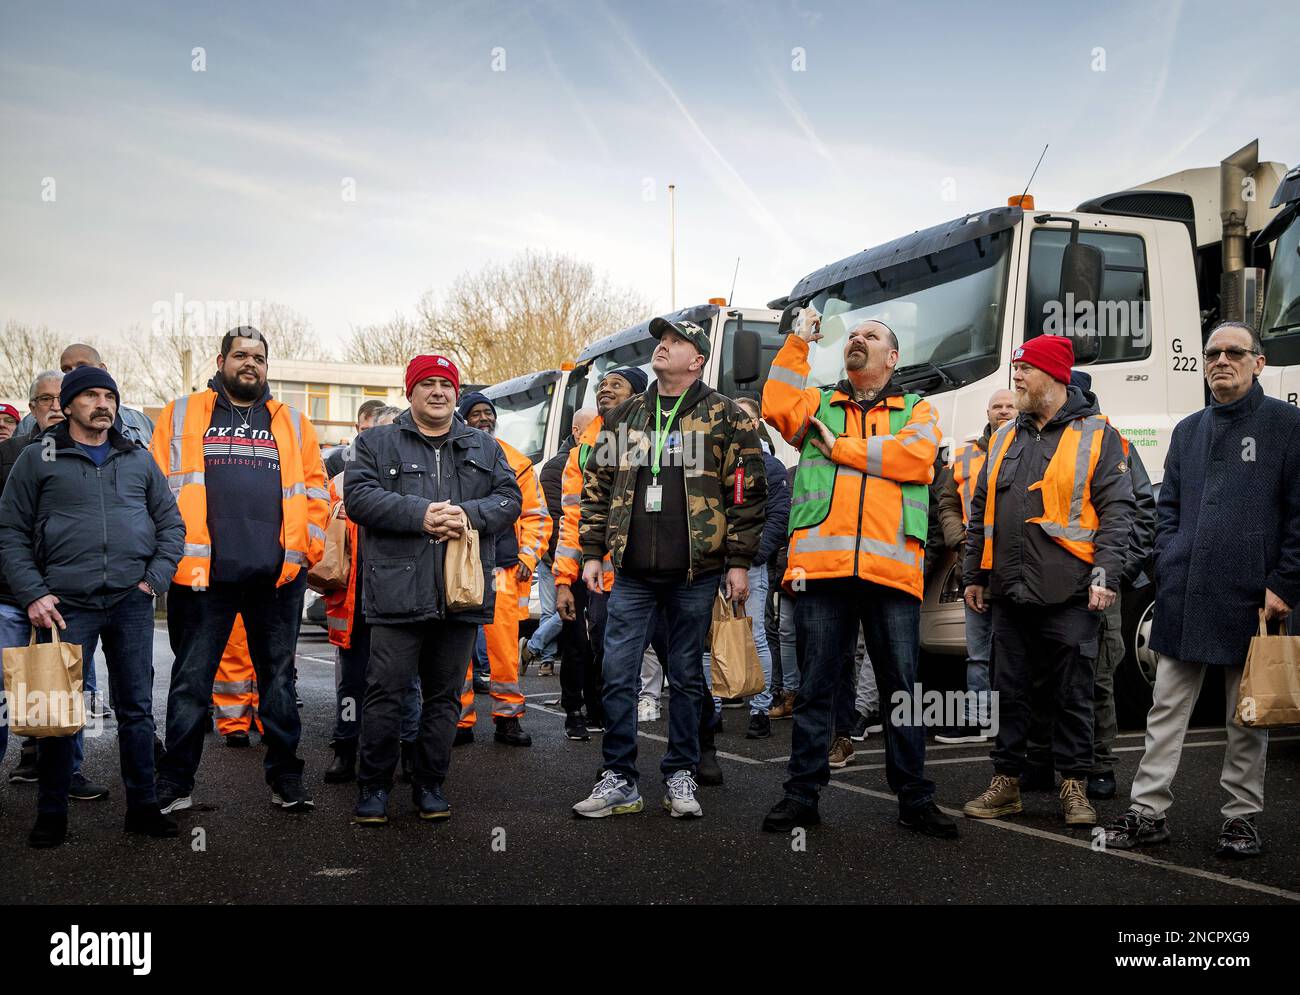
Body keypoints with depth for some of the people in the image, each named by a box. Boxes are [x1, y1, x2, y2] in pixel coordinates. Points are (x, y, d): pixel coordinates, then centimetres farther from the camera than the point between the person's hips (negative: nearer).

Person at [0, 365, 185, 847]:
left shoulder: (139, 459, 13)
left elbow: (171, 523, 15)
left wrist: (154, 578, 1)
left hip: (131, 603, 2)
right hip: (65, 604, -2)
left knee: (137, 708, 7)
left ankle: (143, 806, 16)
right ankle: (51, 815, 14)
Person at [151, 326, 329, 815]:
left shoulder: (292, 423, 15)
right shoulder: (182, 415, 10)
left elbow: (315, 488, 13)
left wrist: (308, 546, 2)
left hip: (278, 573, 2)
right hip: (202, 570, -1)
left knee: (278, 677, 9)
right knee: (191, 679, 4)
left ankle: (285, 776, 18)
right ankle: (175, 782, 14)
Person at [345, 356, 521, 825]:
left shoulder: (485, 448, 16)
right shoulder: (377, 443, 7)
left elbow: (510, 499, 7)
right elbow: (358, 496, -6)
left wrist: (470, 514, -12)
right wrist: (419, 514, -17)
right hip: (398, 590, -3)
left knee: (445, 694, 9)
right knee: (386, 691, -2)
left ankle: (430, 784, 21)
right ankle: (374, 786, 11)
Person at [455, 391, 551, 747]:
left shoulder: (516, 462, 12)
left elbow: (536, 515, 13)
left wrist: (527, 557, 3)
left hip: (505, 570, 0)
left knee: (505, 647, -1)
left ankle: (508, 718, 9)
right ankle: (460, 719, 9)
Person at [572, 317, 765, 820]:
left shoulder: (724, 416, 1)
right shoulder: (623, 416, 12)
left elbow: (747, 492, -2)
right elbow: (596, 487, 14)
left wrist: (738, 561, -6)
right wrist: (592, 553, 8)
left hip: (695, 572, -3)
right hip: (632, 572, 3)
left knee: (686, 677, 7)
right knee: (618, 674, 0)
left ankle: (681, 777, 20)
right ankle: (619, 780, 11)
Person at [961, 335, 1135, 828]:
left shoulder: (1097, 435, 0)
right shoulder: (1005, 438, 15)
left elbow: (1116, 510, -6)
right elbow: (981, 511, 18)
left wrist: (1105, 574, -16)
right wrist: (975, 575, 15)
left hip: (1069, 596, -5)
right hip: (1010, 594, 5)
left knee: (1073, 694, 4)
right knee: (1009, 691, 10)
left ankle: (1074, 786, 15)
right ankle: (1006, 782, 20)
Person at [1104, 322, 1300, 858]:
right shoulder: (1188, 430, 15)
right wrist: (1169, 567, 6)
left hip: (1249, 598, -4)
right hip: (1183, 598, 4)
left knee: (1248, 716, 7)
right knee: (1166, 710, 6)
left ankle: (1242, 817, 18)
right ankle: (1149, 811, 12)